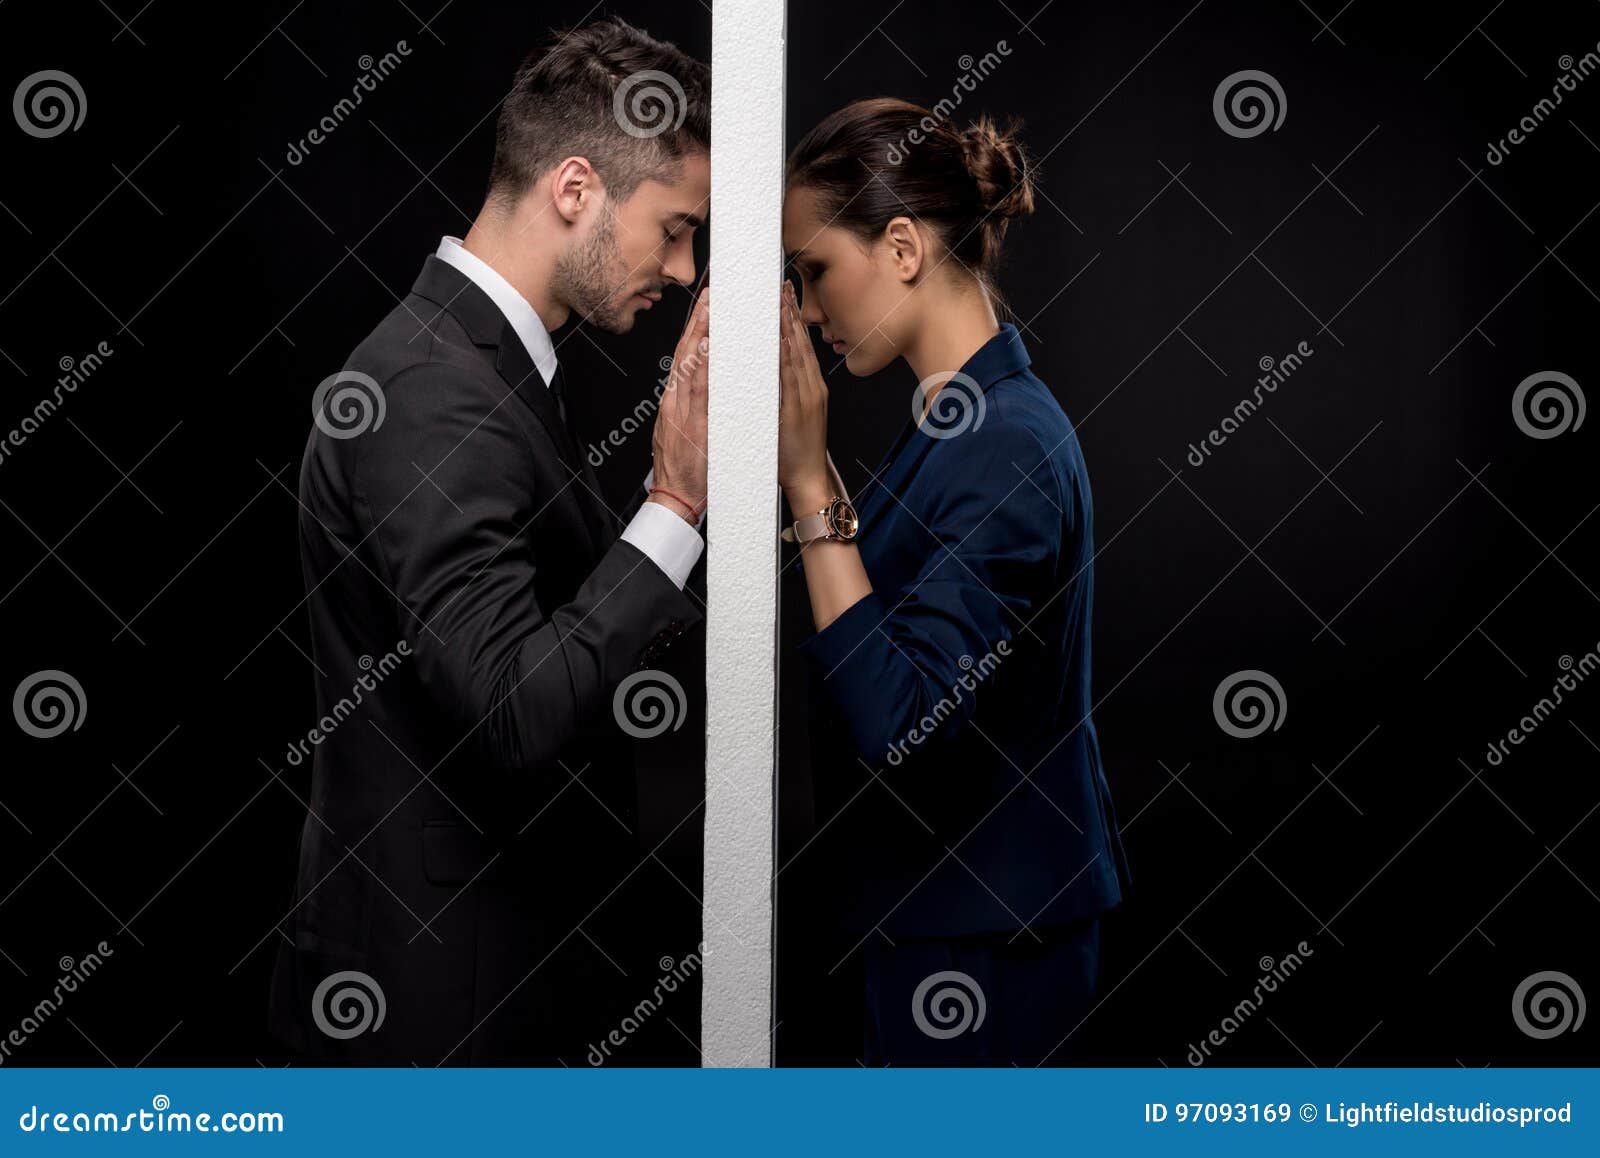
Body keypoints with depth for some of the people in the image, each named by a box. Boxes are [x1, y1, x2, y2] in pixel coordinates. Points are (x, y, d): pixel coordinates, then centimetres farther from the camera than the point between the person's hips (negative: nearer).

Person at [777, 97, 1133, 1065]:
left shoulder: (1007, 443, -22)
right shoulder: (969, 415, 8)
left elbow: (897, 719, -27)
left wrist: (810, 484, -25)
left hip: (983, 937, -10)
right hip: (941, 899, 10)